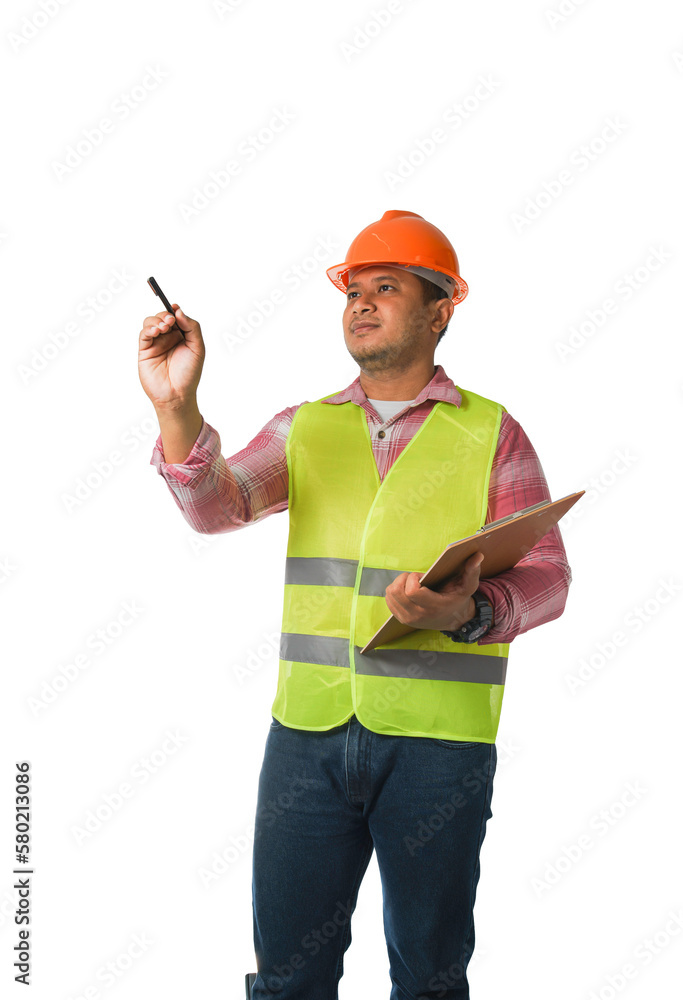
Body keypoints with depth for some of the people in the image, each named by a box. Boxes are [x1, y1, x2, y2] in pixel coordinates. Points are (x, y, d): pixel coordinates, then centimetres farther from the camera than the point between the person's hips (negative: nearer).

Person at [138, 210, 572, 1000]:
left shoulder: (490, 433, 4)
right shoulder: (306, 428, 12)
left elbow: (546, 573, -2)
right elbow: (217, 506, -3)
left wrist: (471, 612, -23)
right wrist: (176, 408, -21)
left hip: (437, 736, -2)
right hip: (308, 728, 2)